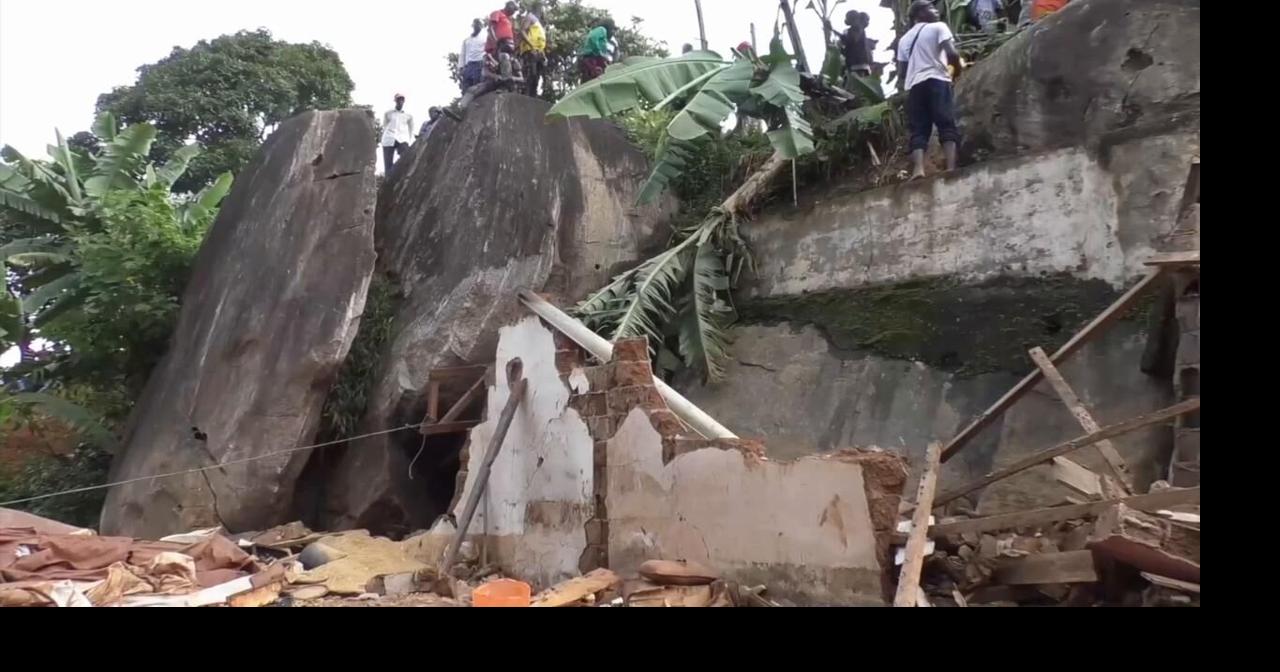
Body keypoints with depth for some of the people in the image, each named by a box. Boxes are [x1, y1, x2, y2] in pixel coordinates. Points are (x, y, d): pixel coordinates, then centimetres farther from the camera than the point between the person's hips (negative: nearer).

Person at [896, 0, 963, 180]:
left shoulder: (904, 39, 22)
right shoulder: (938, 27, 6)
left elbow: (901, 72, 16)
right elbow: (952, 53, -7)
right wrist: (959, 67, 10)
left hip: (914, 86, 4)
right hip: (937, 80, -4)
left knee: (918, 130, -1)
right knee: (947, 125, -8)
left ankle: (918, 168, -20)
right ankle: (951, 167, -22)